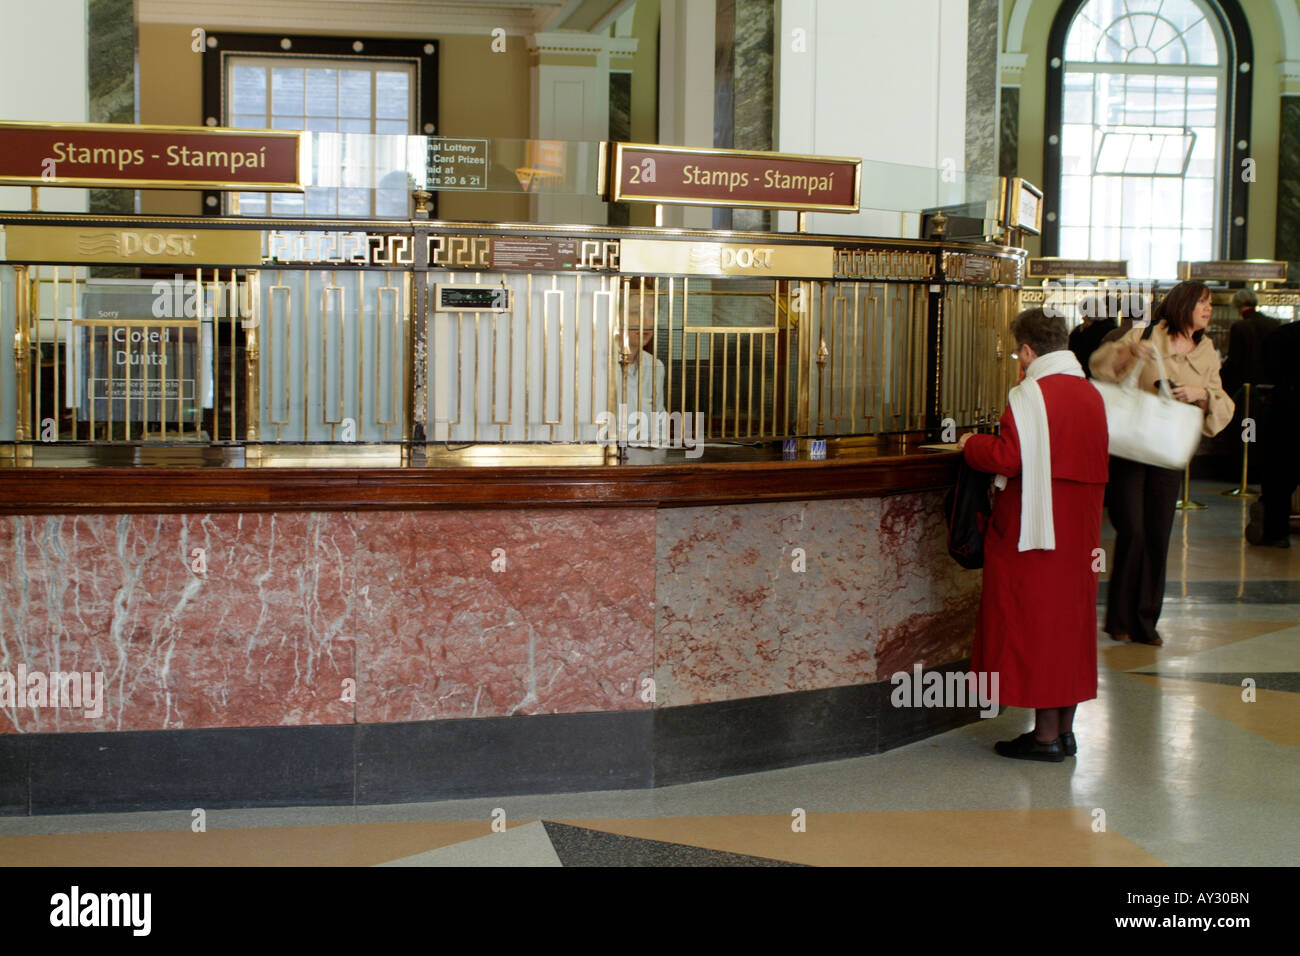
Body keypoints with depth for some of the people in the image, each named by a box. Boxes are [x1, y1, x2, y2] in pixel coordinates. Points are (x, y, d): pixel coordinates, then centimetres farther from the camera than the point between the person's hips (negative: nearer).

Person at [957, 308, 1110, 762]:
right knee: (1071, 618, 13)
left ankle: (1045, 735, 2)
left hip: (1035, 529, -8)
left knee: (1034, 624, -1)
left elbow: (1007, 457, -21)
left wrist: (971, 444, -2)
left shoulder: (1029, 395, -15)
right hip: (1079, 531, 8)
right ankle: (1064, 729, 20)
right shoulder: (1091, 394, 10)